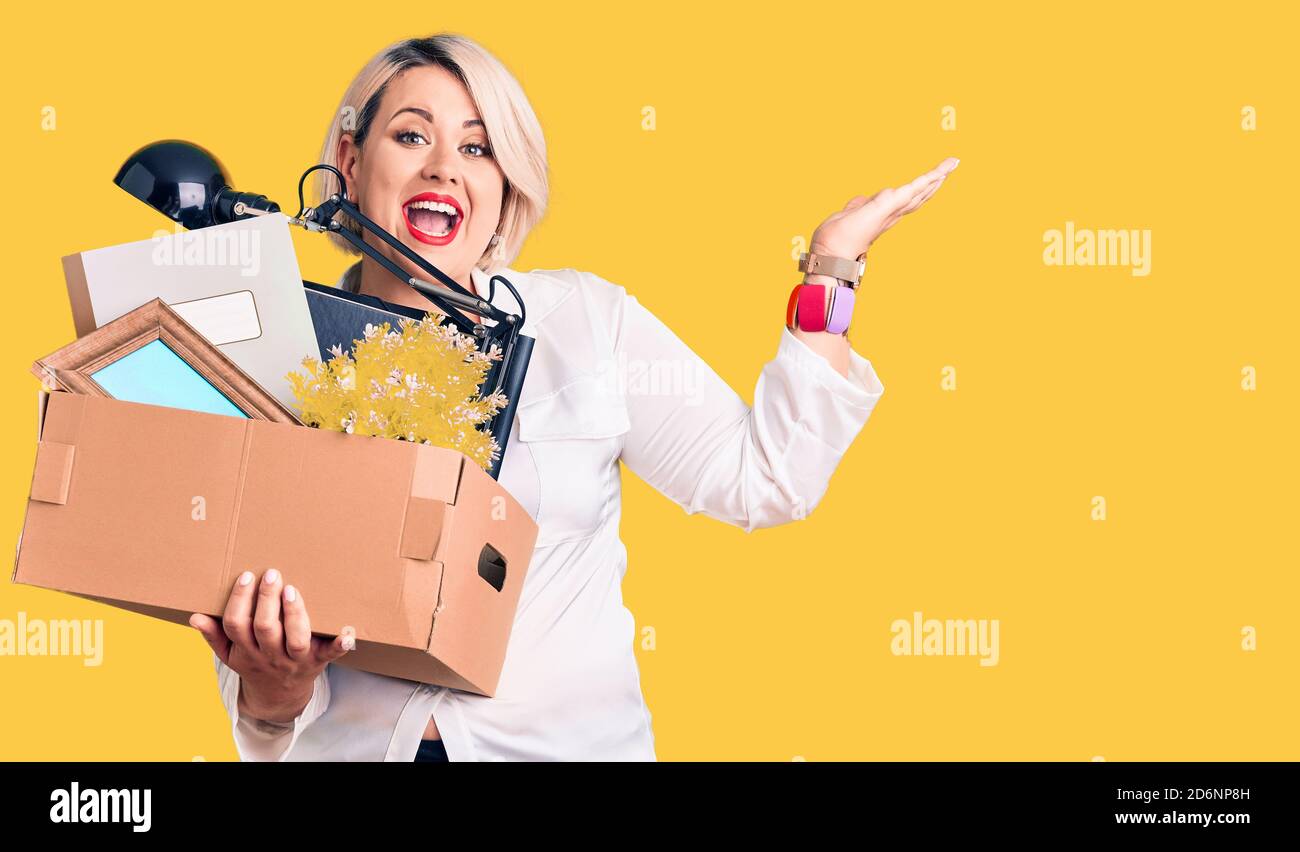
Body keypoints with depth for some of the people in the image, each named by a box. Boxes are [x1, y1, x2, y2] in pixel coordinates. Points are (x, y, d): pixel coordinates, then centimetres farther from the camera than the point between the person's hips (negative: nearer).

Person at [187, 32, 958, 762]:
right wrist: (272, 696, -19)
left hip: (563, 742, 0)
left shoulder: (588, 320, 5)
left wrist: (832, 267, 2)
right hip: (353, 744, 0)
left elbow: (765, 481, 1)